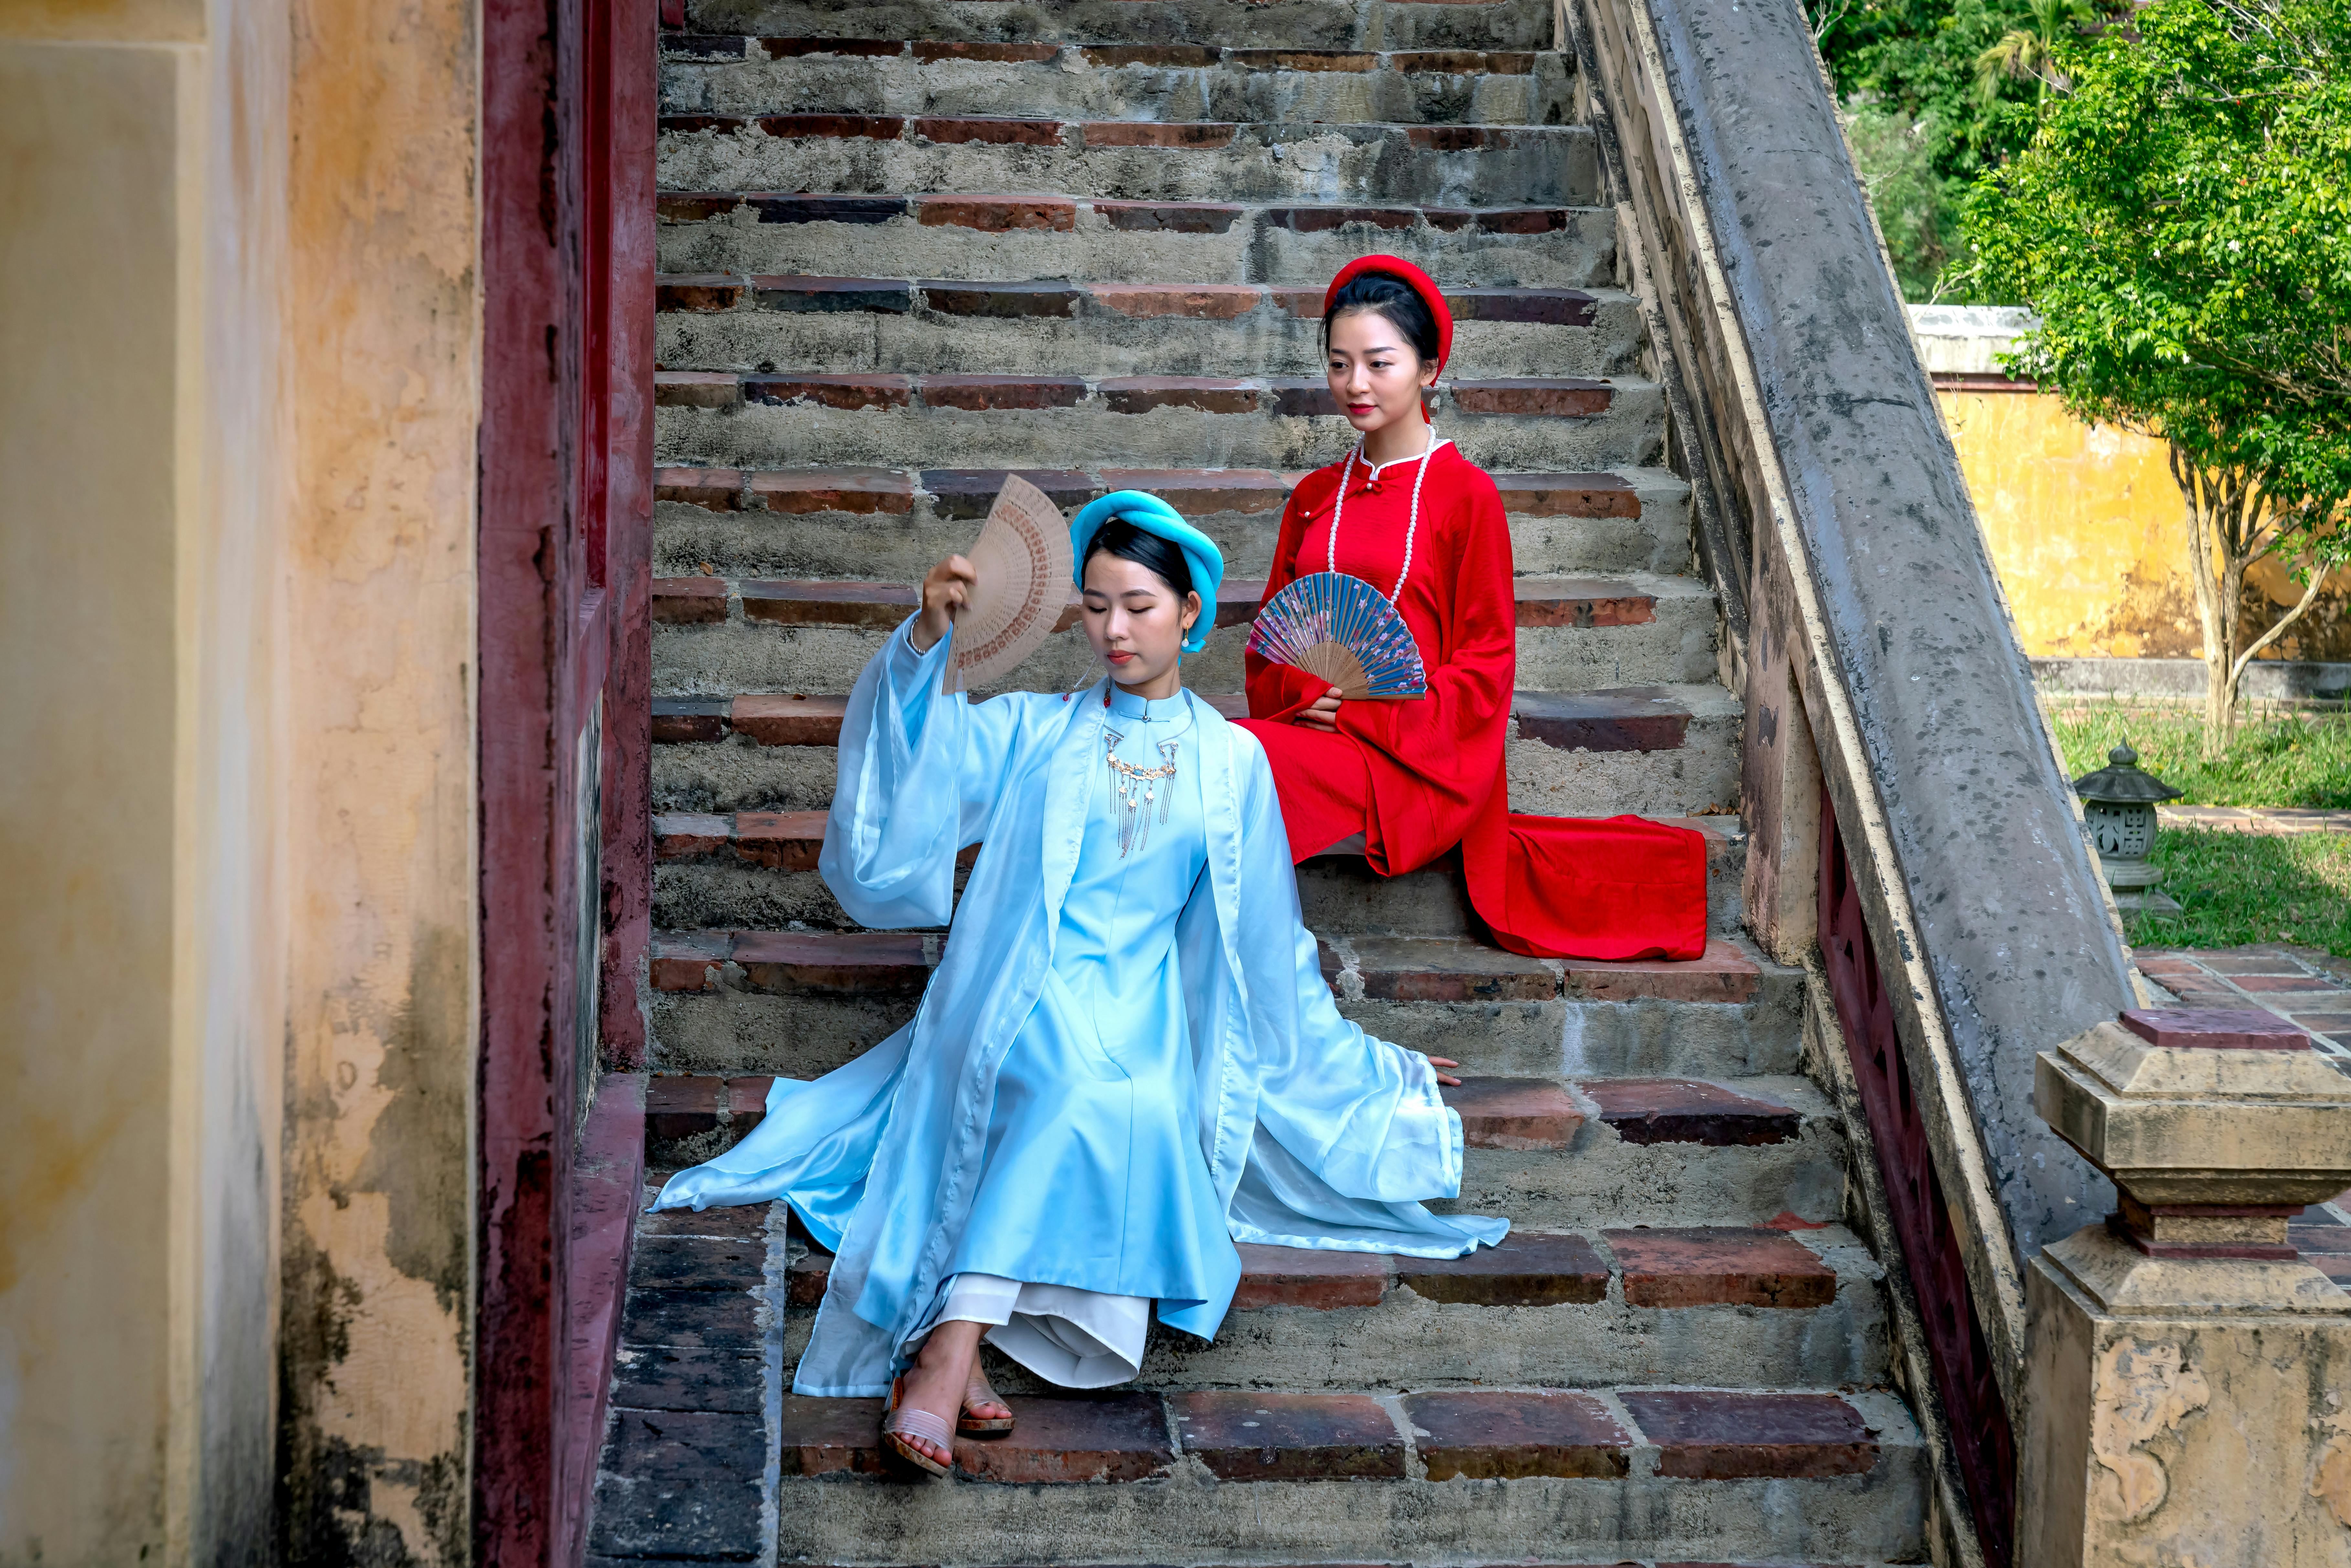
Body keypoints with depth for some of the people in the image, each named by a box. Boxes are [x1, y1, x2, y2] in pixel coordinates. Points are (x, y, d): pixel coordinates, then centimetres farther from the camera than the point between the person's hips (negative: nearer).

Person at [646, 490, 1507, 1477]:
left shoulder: (1233, 760, 16)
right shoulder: (1034, 731, 14)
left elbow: (1265, 939, 22)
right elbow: (914, 757, -4)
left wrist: (1366, 1068, 25)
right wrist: (927, 639, -22)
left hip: (1142, 1009, 1)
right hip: (1022, 1002, -1)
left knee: (1119, 1106, -35)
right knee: (1086, 1082, -36)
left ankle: (938, 1352, -43)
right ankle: (953, 1356, -45)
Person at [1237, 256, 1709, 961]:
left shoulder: (1465, 493, -2)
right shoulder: (1314, 497, 15)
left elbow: (1486, 659, -3)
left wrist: (1365, 715, -13)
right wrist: (1298, 694, -6)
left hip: (1418, 756, -6)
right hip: (1311, 726, 6)